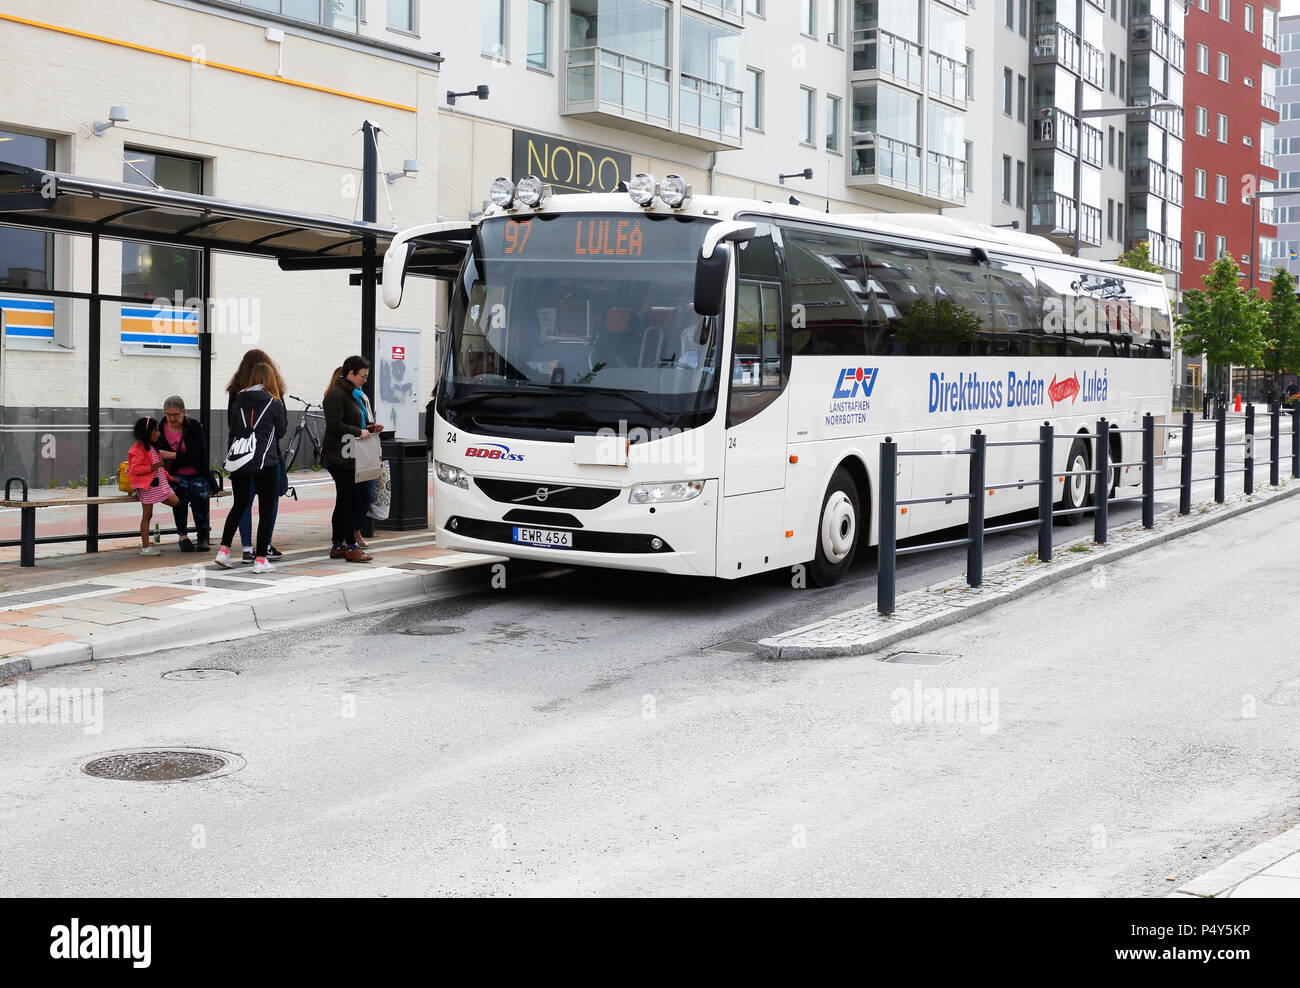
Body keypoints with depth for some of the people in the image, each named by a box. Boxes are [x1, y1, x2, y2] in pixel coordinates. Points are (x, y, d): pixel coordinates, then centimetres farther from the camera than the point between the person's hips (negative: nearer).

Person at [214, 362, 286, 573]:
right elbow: (281, 431, 8)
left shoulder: (238, 402, 6)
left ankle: (223, 550, 13)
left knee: (239, 504, 19)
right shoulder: (274, 403, -3)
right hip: (265, 461, -4)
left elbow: (232, 429, 11)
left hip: (238, 459, 4)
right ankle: (260, 559, 2)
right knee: (267, 510, 4)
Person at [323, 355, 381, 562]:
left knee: (343, 501, 12)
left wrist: (370, 427, 12)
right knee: (349, 500, -8)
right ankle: (351, 547, -5)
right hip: (340, 458, -10)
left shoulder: (356, 395, 20)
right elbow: (334, 425, -20)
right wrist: (359, 432, -17)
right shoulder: (336, 395, -12)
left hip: (351, 458, 10)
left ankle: (337, 546, 17)